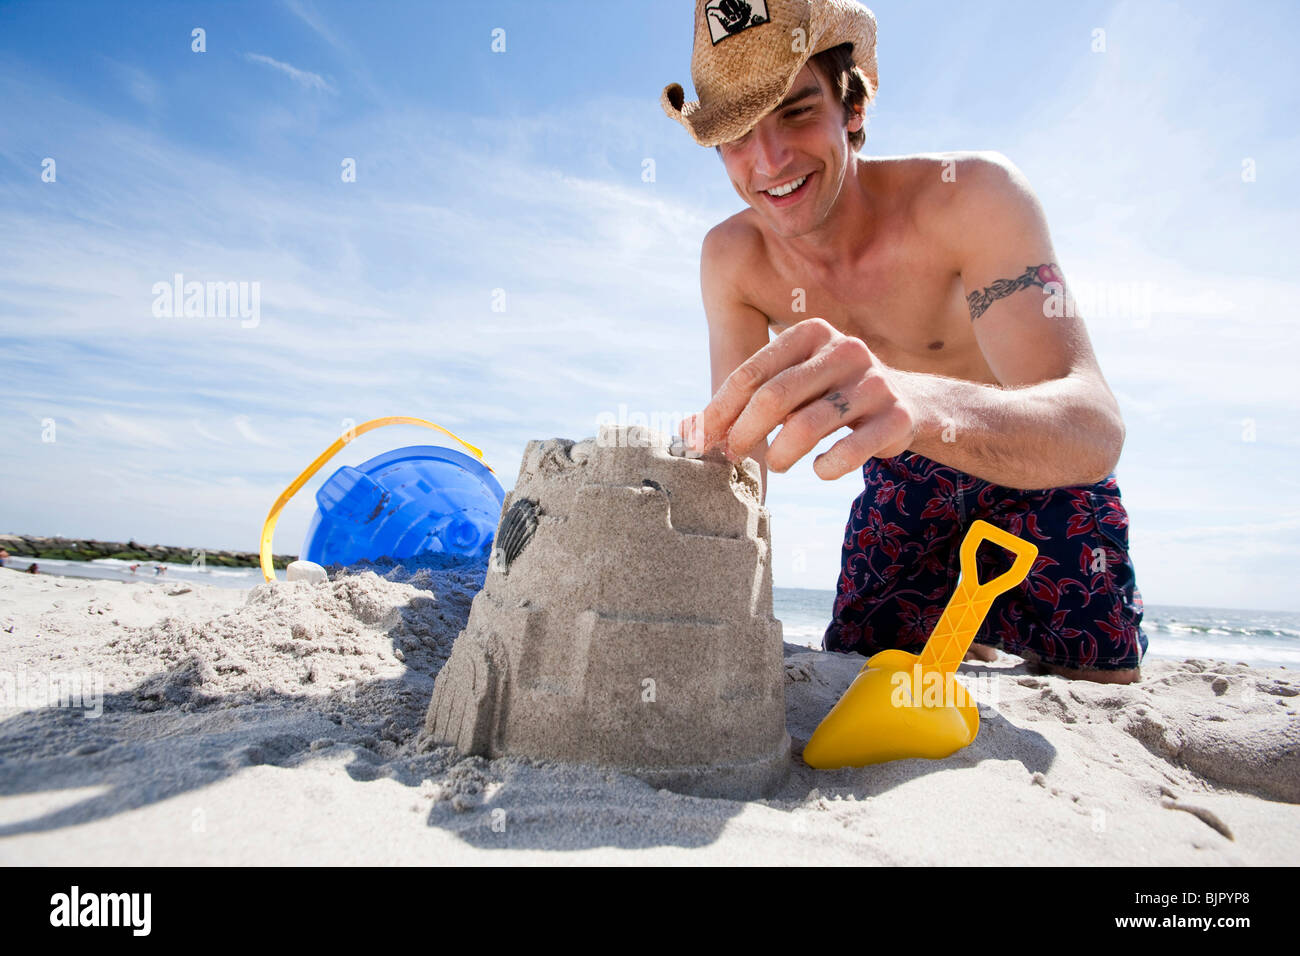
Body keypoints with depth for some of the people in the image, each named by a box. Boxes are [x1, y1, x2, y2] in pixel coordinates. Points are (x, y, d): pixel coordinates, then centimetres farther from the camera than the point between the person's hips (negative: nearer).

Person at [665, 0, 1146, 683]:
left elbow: (1095, 430, -44)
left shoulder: (972, 195, -31)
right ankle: (966, 643, 32)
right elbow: (747, 446, -17)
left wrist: (915, 402, -65)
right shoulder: (731, 258, -19)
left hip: (1042, 479, -2)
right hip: (902, 482, 3)